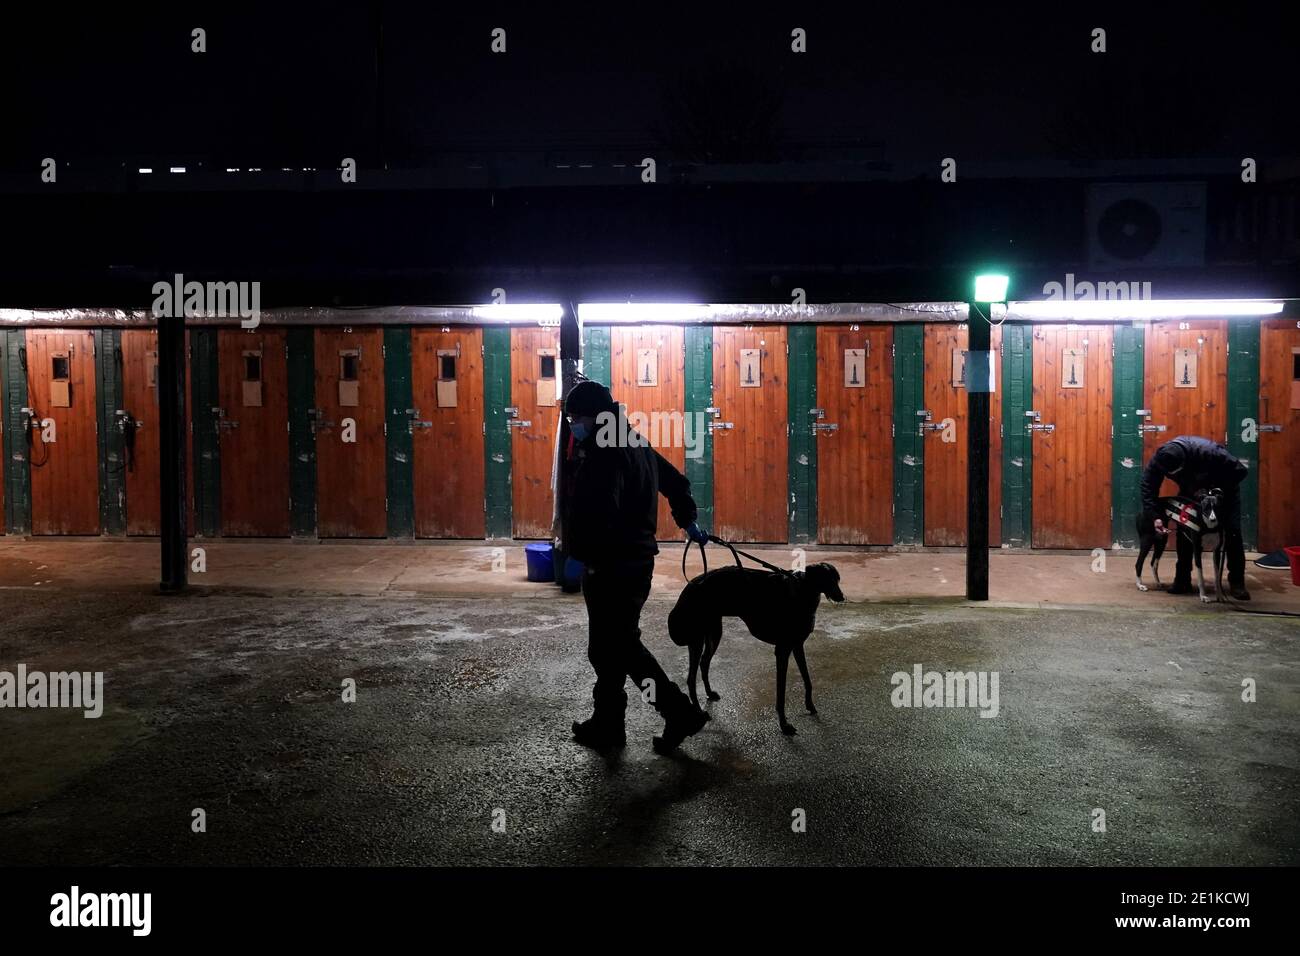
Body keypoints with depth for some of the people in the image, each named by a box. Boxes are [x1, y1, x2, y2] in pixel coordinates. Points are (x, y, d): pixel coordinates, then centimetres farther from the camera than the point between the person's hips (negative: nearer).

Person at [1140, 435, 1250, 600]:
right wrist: (1154, 516, -33)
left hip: (1223, 487, -3)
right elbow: (1148, 487, -22)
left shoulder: (1208, 451, -43)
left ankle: (1237, 583, -3)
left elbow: (1240, 472, -32)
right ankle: (1182, 580, 4)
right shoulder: (1158, 460, -32)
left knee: (1232, 532, -11)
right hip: (1190, 489, 3)